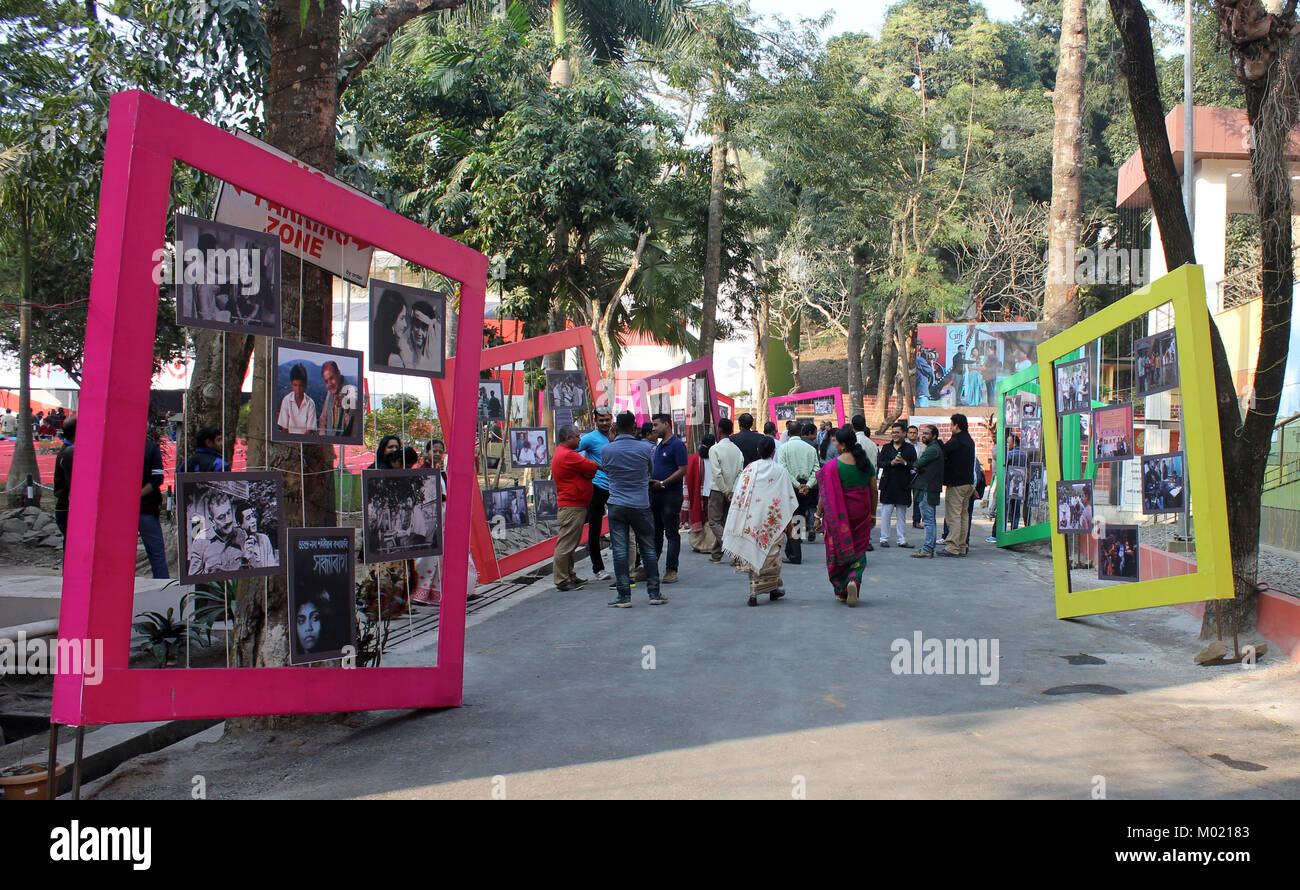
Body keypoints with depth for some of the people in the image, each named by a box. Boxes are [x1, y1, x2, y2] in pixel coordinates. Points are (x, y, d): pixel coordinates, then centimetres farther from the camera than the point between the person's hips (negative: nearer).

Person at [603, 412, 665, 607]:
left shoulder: (606, 450, -3)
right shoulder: (645, 448, -6)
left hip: (617, 505, 0)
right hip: (640, 505, 0)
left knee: (619, 551, 2)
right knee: (648, 550, 9)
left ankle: (624, 596, 2)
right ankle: (654, 593, 13)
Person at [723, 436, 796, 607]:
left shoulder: (749, 469, 0)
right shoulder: (780, 471, -4)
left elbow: (739, 496, 0)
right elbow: (788, 499, -1)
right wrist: (788, 522, 8)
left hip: (751, 521, 1)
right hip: (772, 522, -1)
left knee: (752, 554, 5)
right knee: (771, 553, 12)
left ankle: (754, 592, -1)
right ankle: (773, 589, 20)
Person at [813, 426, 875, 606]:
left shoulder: (832, 466, -11)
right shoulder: (866, 463, 1)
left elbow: (825, 495, -9)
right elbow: (873, 491, 6)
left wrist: (818, 516, 0)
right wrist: (873, 514, 17)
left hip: (838, 515, -3)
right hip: (861, 514, 3)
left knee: (838, 550, 12)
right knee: (858, 551, 11)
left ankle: (841, 591, 16)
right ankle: (853, 580, -14)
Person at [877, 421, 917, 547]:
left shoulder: (910, 448, 6)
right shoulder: (886, 447, 9)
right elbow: (880, 463, 1)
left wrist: (904, 462, -17)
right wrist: (891, 463, -15)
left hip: (903, 485, 0)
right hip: (888, 484, 0)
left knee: (902, 515, 7)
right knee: (885, 514, 1)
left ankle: (902, 540, 11)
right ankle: (884, 538, 7)